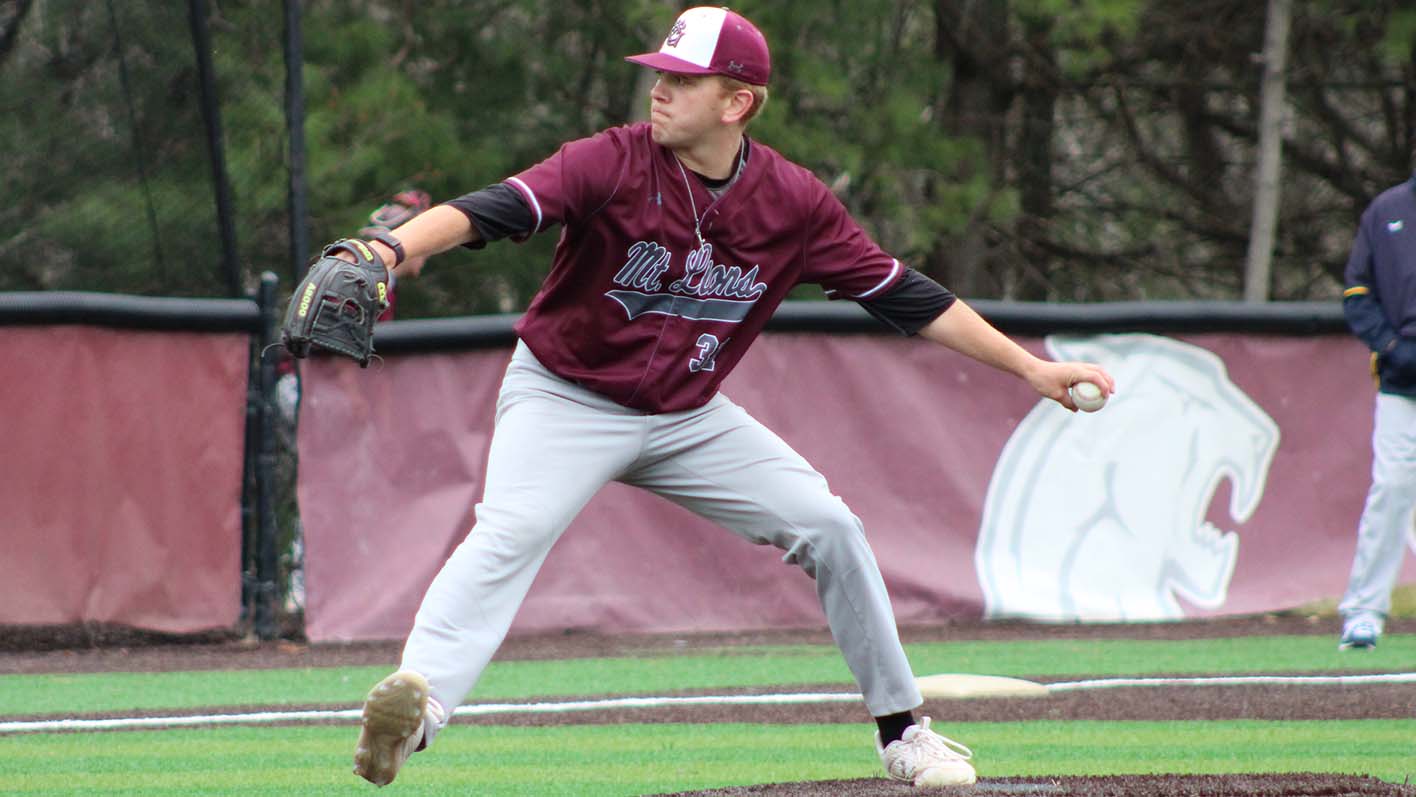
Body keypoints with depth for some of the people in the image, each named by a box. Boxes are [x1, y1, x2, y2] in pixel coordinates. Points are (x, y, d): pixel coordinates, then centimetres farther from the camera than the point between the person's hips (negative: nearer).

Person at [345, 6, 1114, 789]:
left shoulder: (793, 202, -9)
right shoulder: (614, 164, -21)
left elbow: (901, 295, -2)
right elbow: (492, 210, -35)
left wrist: (1028, 366, -4)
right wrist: (389, 249, -53)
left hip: (689, 416, 4)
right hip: (565, 400, -4)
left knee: (828, 526, -3)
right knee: (511, 528, -30)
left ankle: (901, 730, 12)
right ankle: (414, 702, -48)